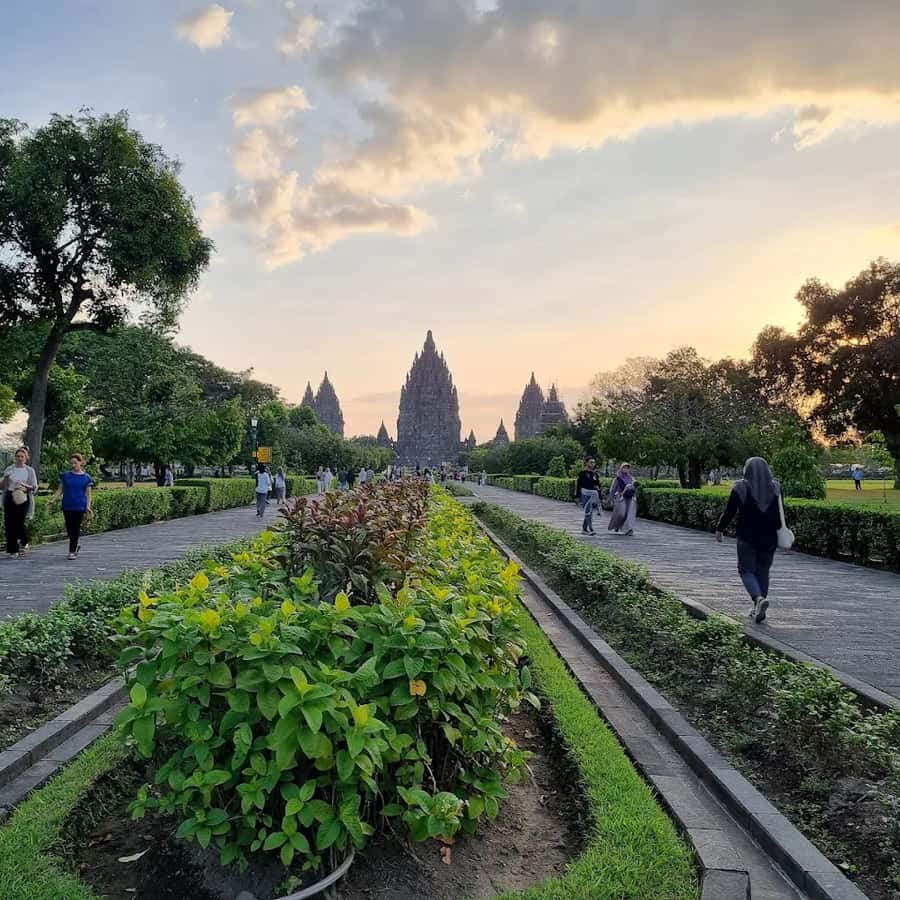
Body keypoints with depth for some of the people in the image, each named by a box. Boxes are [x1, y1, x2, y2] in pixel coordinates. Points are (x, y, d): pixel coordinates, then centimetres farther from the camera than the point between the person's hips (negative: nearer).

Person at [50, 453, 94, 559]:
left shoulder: (86, 478, 2)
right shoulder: (65, 476, 7)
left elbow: (88, 494, 3)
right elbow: (60, 490, 8)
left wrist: (88, 506, -7)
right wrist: (53, 499, -7)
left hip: (79, 507, -2)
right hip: (67, 506, 2)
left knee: (75, 528, -3)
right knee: (69, 529, 6)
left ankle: (72, 551, 4)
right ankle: (77, 544, 29)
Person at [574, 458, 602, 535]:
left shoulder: (595, 474, 16)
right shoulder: (582, 473, 0)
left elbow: (598, 486, 20)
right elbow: (578, 485, -2)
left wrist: (599, 497, 16)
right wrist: (577, 497, -7)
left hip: (594, 494, 6)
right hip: (585, 493, -6)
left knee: (589, 512, 8)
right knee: (588, 512, -12)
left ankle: (584, 529, 18)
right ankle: (591, 529, -15)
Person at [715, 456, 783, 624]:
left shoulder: (740, 488, -7)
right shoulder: (775, 488, 3)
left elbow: (729, 512, -5)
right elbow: (780, 515, 7)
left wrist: (719, 529, 7)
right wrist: (778, 531, 21)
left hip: (747, 538, -4)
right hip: (769, 538, 4)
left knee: (746, 570, 5)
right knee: (763, 572, 13)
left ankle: (759, 598, -20)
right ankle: (758, 611, 16)